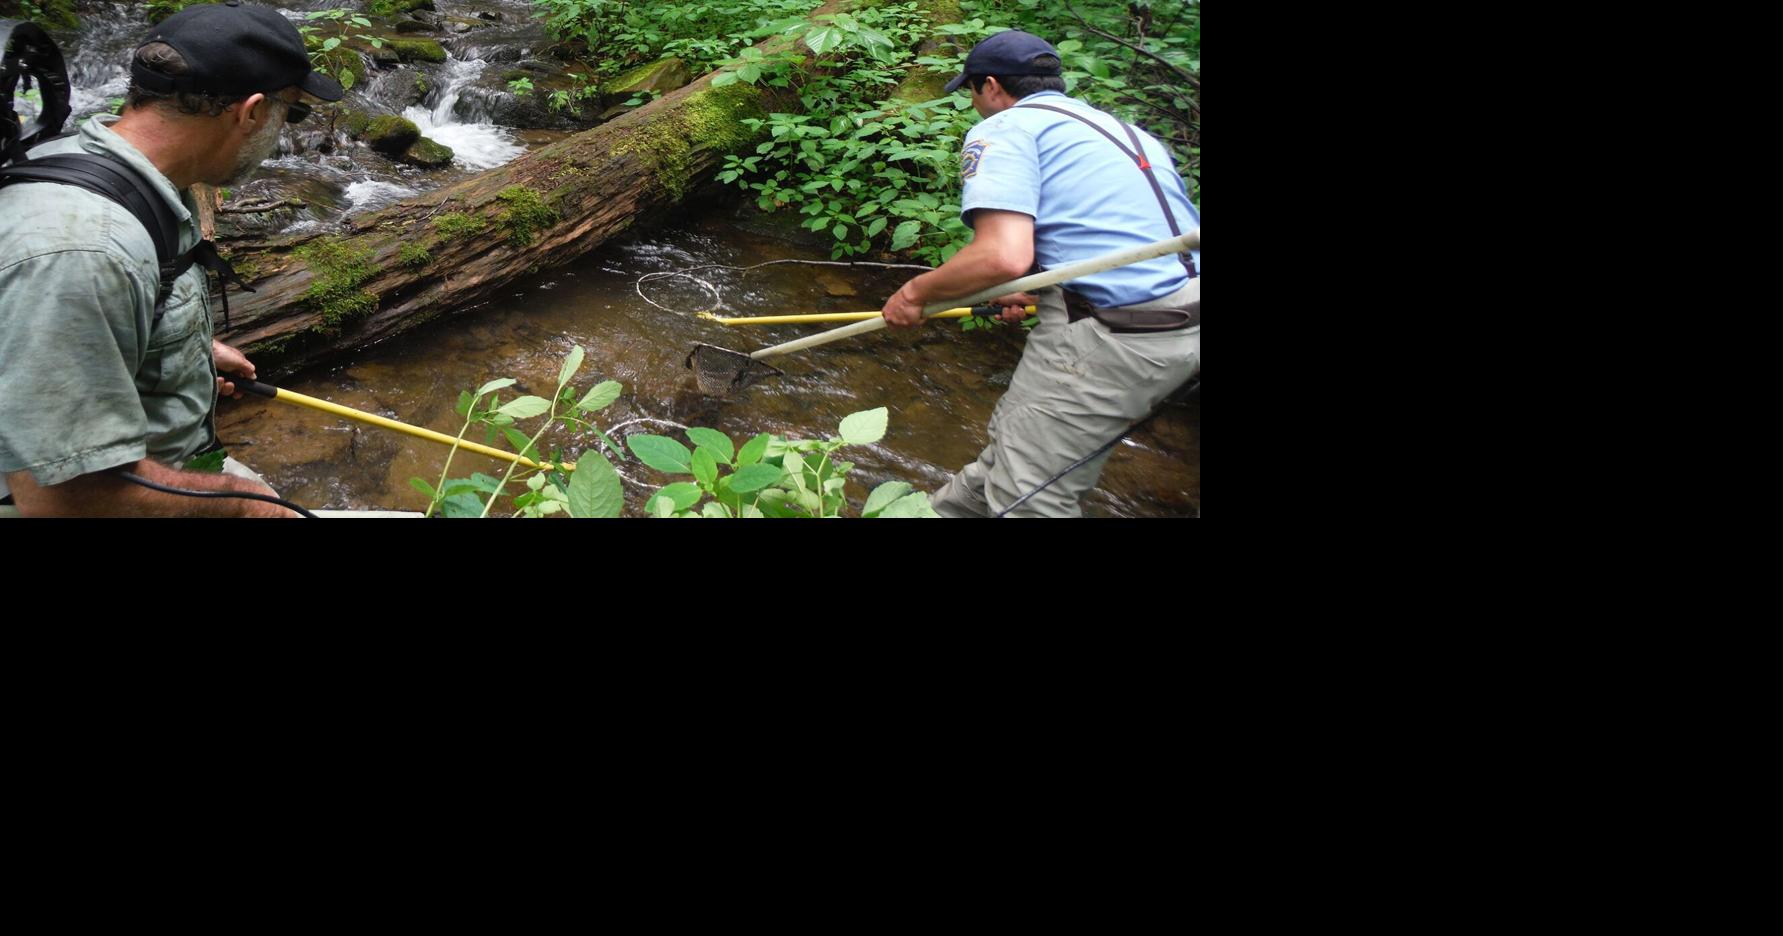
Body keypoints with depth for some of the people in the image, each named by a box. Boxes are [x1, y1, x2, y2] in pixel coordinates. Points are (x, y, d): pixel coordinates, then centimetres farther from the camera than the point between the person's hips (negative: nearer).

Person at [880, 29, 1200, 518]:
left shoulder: (1003, 129, -2)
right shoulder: (1123, 129, 24)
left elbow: (1004, 255, -18)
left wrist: (915, 293, -2)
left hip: (1110, 337, -9)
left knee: (1027, 496, 3)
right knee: (1017, 436, 25)